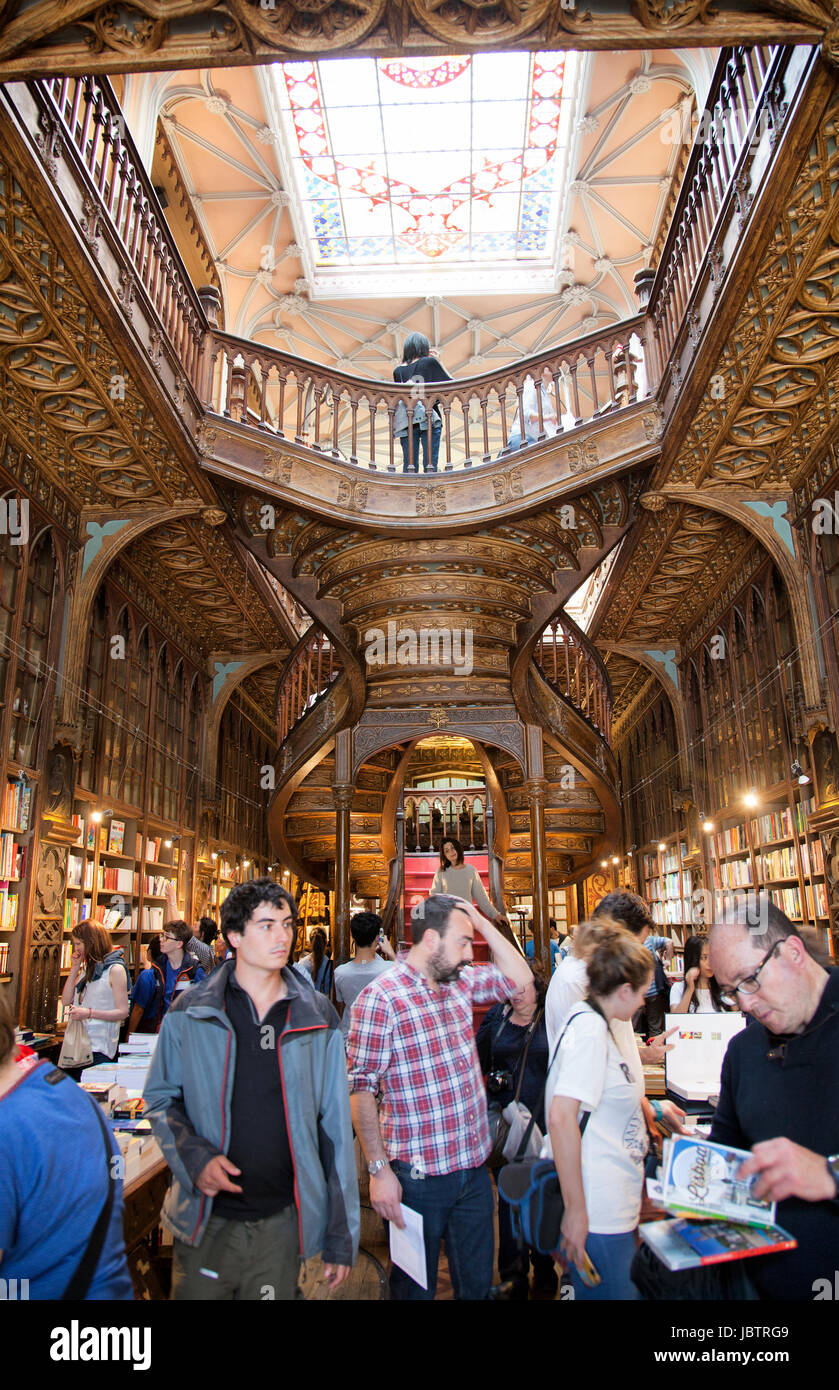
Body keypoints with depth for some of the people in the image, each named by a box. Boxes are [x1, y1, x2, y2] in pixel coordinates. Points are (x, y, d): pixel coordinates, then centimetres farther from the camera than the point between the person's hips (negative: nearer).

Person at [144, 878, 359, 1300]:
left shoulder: (317, 1017, -3)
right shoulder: (191, 1012, -5)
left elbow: (335, 1125, 0)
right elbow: (160, 1097, 4)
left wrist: (341, 1238, 1)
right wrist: (194, 1157, -15)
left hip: (283, 1220, 1)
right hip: (205, 1220, 0)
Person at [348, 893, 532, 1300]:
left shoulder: (462, 982, 4)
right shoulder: (380, 998, -17)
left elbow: (519, 978, 5)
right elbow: (361, 1090, -16)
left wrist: (480, 920, -3)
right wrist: (379, 1169, -16)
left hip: (475, 1169, 6)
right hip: (419, 1178, -6)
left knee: (478, 1283, 20)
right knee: (416, 1287, 13)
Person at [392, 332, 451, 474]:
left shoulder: (398, 370, 10)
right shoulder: (430, 362, 2)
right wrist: (439, 361, 15)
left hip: (406, 423, 3)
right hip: (429, 419, -3)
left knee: (408, 466, 1)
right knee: (430, 465, -4)